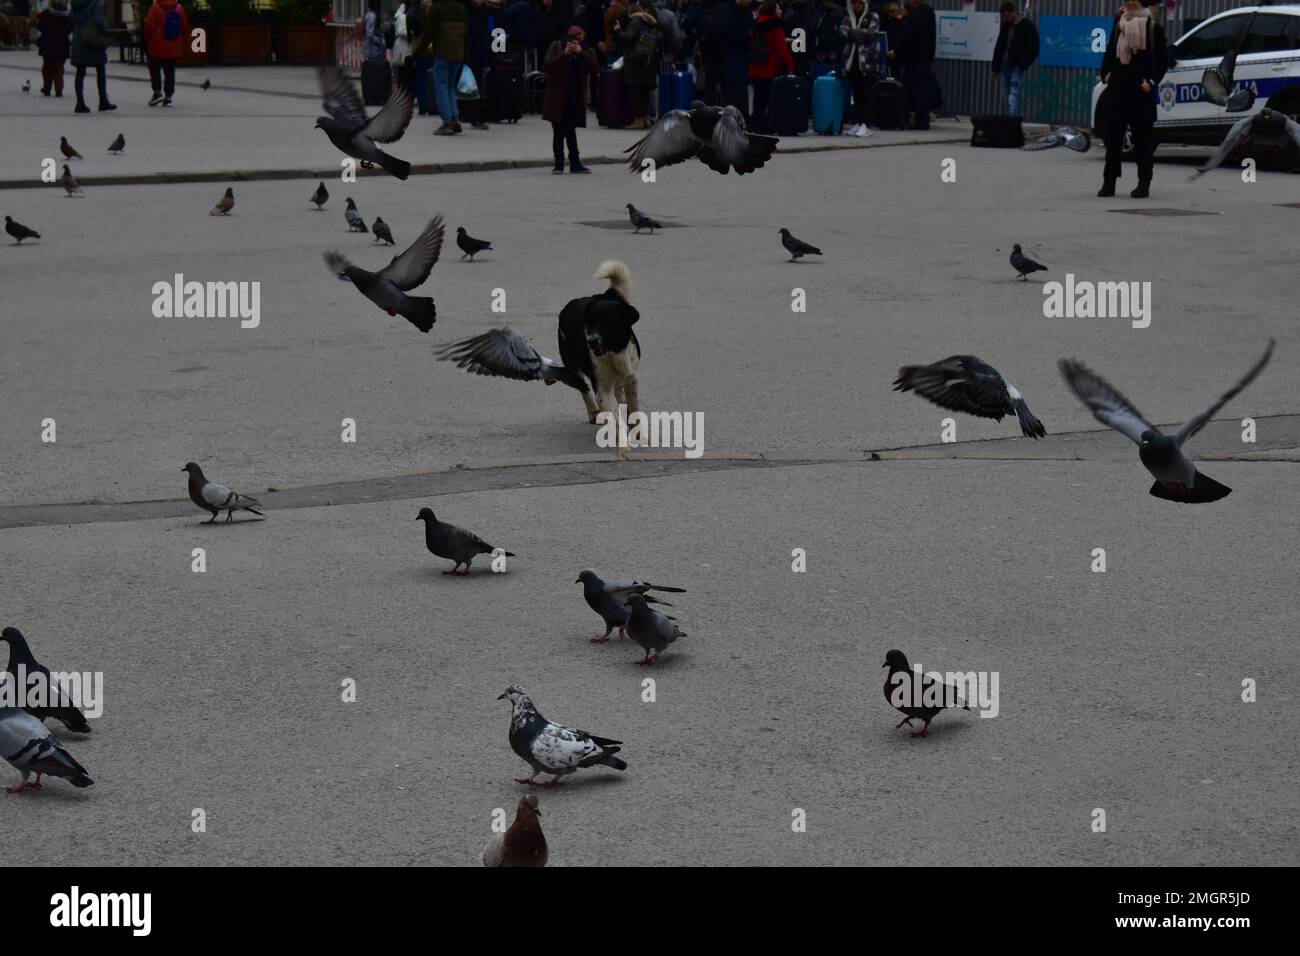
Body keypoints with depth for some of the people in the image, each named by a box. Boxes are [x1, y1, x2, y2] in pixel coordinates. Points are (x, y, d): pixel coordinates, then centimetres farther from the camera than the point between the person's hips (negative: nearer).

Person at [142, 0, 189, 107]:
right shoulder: (179, 9, 4)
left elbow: (149, 26, -10)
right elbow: (185, 27, 8)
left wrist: (146, 42, 3)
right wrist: (183, 44, 18)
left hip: (158, 46, -4)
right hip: (174, 48, 4)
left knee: (154, 69, 10)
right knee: (170, 71, 7)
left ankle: (157, 92, -2)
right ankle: (168, 96, 5)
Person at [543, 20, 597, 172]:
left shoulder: (587, 51, 8)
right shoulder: (557, 46, 2)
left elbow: (593, 68, -9)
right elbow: (546, 67, -9)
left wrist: (581, 52, -18)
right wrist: (564, 54, -19)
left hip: (576, 98, 2)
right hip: (558, 97, -2)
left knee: (570, 130, 7)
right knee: (559, 132, 1)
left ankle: (574, 162, 11)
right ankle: (559, 163, 7)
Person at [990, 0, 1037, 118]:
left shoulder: (1027, 26, -6)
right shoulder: (1005, 26, 13)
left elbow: (1033, 49, -6)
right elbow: (999, 47, 19)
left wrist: (1023, 65, -12)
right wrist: (996, 67, 14)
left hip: (1017, 67, -6)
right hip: (1005, 67, 6)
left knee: (1014, 95, -16)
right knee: (1009, 96, 7)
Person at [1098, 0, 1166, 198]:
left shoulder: (1153, 28, 0)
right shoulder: (1118, 26, 12)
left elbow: (1163, 60, 1)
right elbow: (1109, 54, 19)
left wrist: (1152, 81, -9)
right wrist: (1106, 74, 4)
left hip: (1141, 91, -4)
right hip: (1118, 87, 4)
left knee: (1142, 137, -1)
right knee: (1113, 135, 3)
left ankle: (1144, 184, 4)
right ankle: (1109, 182, 8)